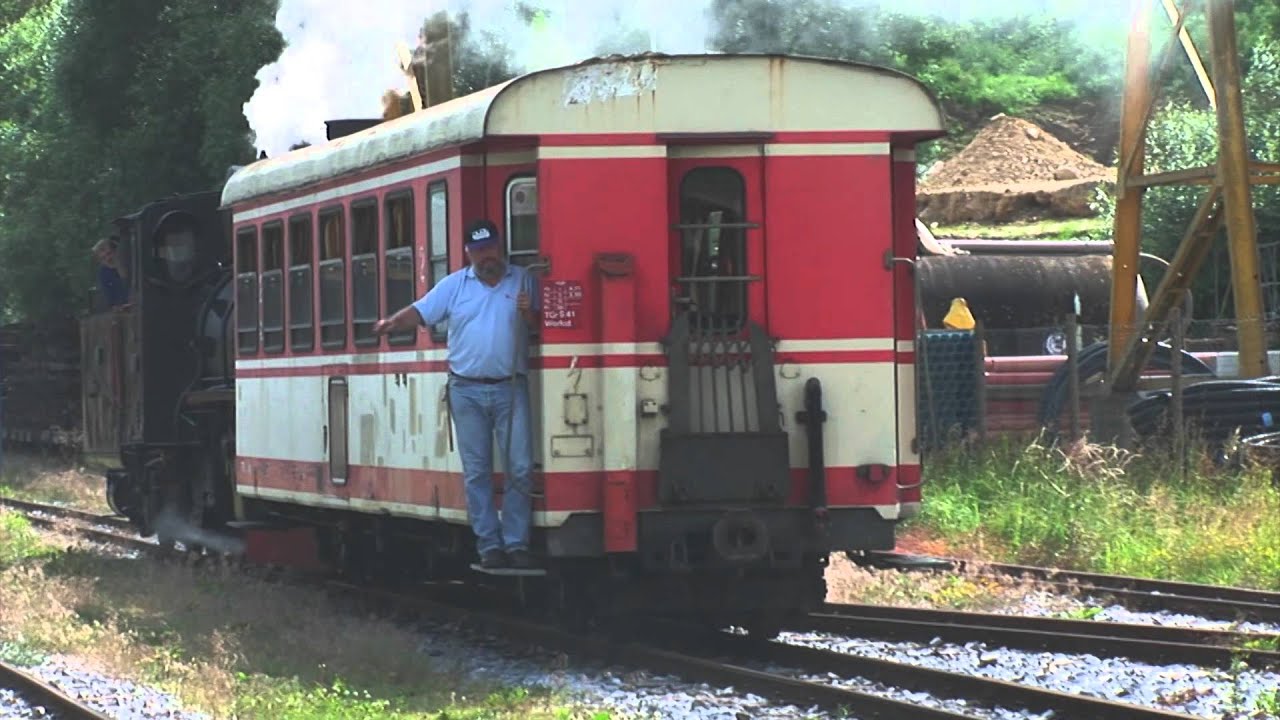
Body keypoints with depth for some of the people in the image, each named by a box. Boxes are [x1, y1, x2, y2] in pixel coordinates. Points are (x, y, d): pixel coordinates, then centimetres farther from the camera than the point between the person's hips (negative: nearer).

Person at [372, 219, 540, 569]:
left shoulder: (522, 280, 7)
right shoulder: (454, 285, 6)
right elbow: (420, 311, 0)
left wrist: (530, 312, -13)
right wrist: (393, 323, -18)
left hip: (510, 388, 0)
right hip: (467, 391, 0)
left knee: (520, 467, -5)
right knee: (477, 472, 2)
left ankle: (516, 543, 2)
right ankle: (489, 545, 7)